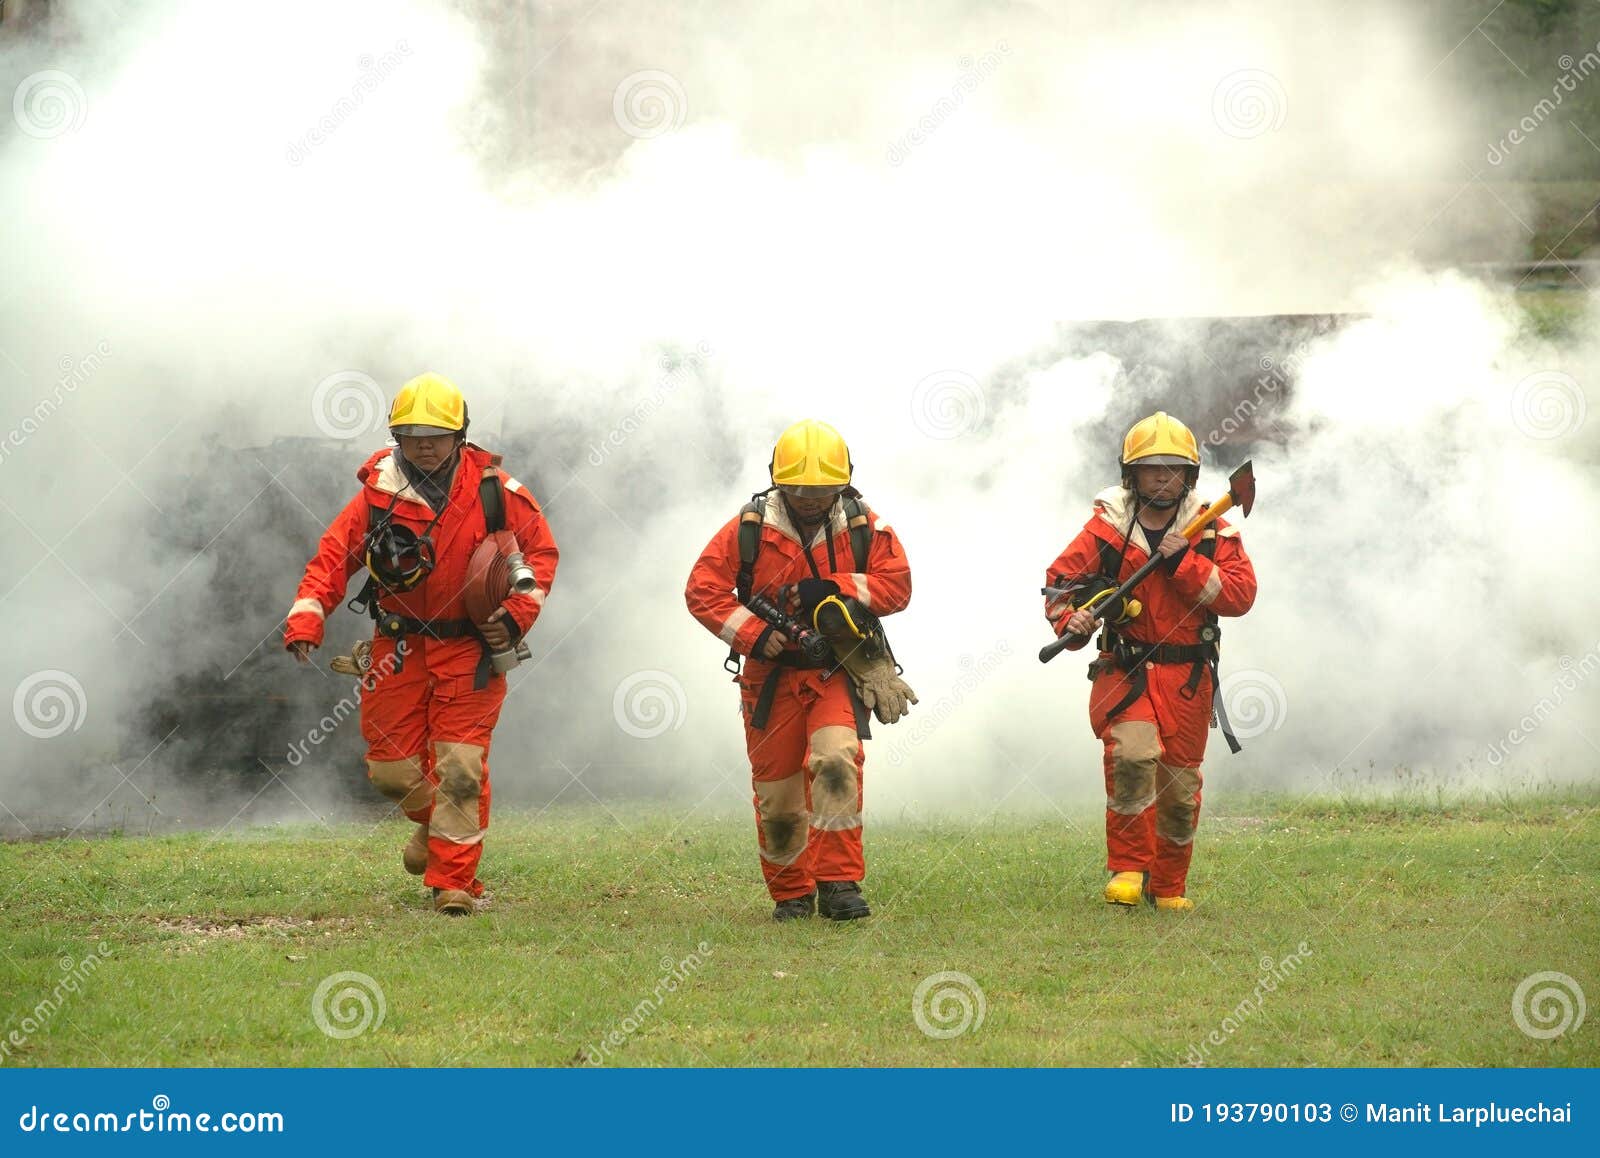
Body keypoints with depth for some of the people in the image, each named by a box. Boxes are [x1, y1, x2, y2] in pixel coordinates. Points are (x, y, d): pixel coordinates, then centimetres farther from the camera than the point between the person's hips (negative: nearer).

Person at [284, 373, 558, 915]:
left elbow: (541, 549, 4)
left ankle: (454, 883, -3)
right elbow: (332, 557, -6)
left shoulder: (492, 490, -6)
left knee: (460, 768, -10)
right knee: (391, 768, 6)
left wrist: (518, 612, -10)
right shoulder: (378, 494, -5)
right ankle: (434, 820, 40)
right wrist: (305, 621, -21)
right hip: (398, 647, 2)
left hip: (469, 648, -2)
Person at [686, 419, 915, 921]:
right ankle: (790, 893, 25)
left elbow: (897, 585, -7)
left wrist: (834, 588, -19)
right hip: (773, 675, 1)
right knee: (777, 795, 5)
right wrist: (753, 634, -16)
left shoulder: (865, 529, -1)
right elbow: (702, 591, -5)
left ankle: (838, 884, -22)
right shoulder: (747, 530, -5)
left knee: (836, 761, -25)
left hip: (839, 671, -1)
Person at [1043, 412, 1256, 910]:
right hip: (1125, 669, -2)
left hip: (1188, 677, 2)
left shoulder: (1212, 531, 3)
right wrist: (1071, 618, -19)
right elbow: (1060, 578, 2)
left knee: (1181, 786, 7)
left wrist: (1185, 562, -18)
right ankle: (1128, 866, -12)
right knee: (1132, 754, -26)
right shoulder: (1107, 527, 1)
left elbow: (1240, 595, -7)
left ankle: (1169, 885, 26)